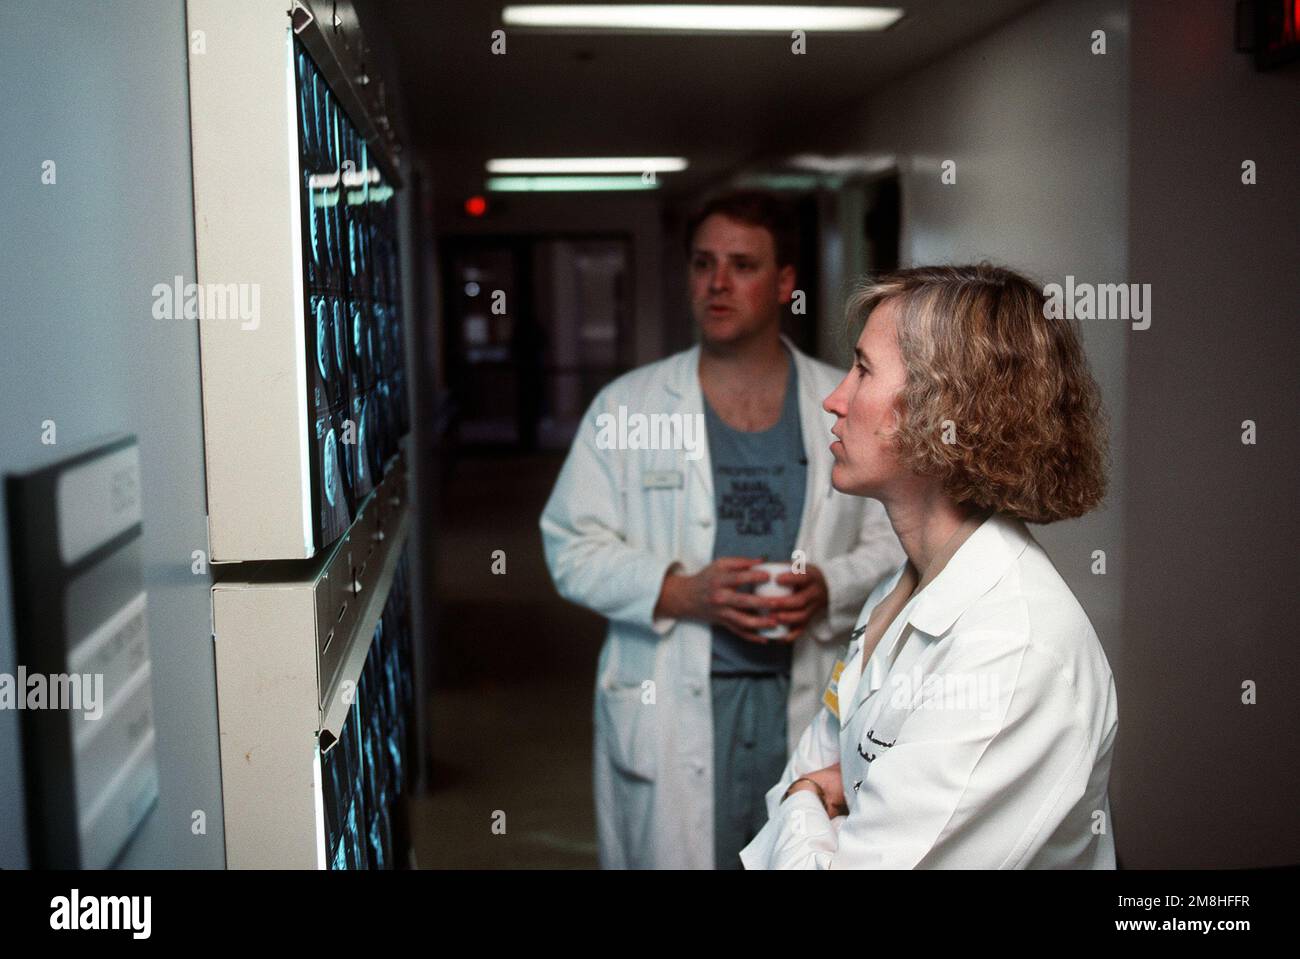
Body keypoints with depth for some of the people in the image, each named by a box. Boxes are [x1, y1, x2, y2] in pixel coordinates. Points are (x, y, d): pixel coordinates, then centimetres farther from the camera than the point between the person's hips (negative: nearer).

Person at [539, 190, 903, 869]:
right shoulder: (625, 405, 1)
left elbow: (895, 540, 8)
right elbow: (573, 546, -1)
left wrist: (828, 588, -13)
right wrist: (680, 593, -16)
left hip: (812, 702, 2)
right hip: (668, 710, -1)